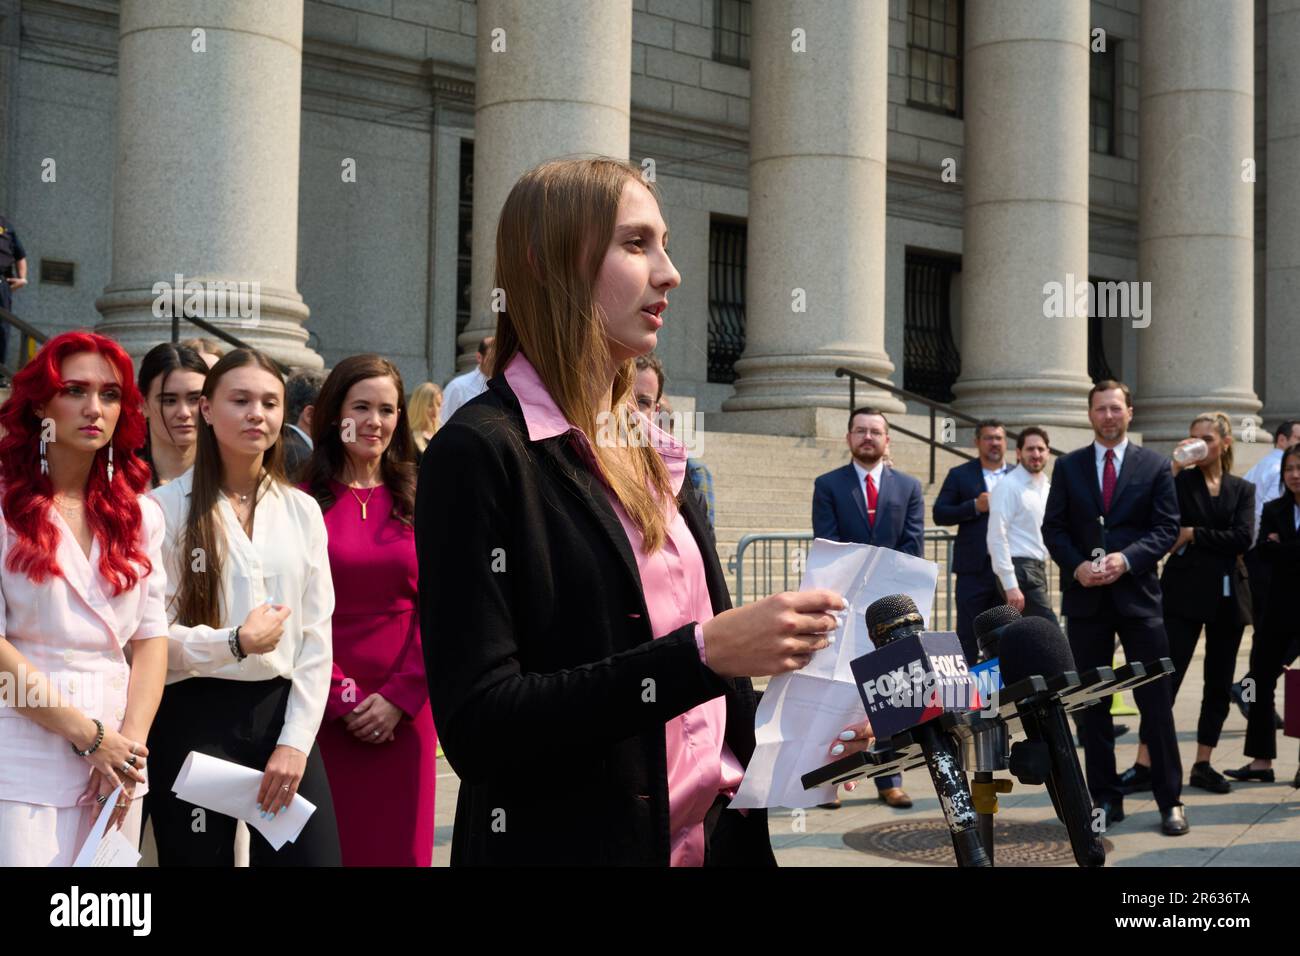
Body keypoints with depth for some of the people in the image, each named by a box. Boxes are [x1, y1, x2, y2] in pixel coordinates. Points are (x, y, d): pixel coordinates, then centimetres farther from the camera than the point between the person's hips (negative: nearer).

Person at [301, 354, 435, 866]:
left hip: (401, 713, 2)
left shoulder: (416, 501, 7)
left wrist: (399, 696, -8)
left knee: (400, 845, 5)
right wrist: (343, 697, -10)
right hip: (323, 708, -2)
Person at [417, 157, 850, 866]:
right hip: (571, 841, -7)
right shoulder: (479, 454, -13)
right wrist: (702, 652, -26)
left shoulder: (648, 451, 11)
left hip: (715, 834, 7)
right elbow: (478, 727, -21)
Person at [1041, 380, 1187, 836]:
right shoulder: (1068, 467, 9)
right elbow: (1053, 527, 6)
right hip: (1085, 595, 2)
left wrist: (1126, 559, -16)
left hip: (1137, 594, -2)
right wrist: (1076, 566, -11)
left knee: (1155, 700, -3)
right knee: (1092, 701, 6)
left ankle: (1170, 801, 5)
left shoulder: (1155, 466, 4)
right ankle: (1104, 798, 14)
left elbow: (1166, 528, -1)